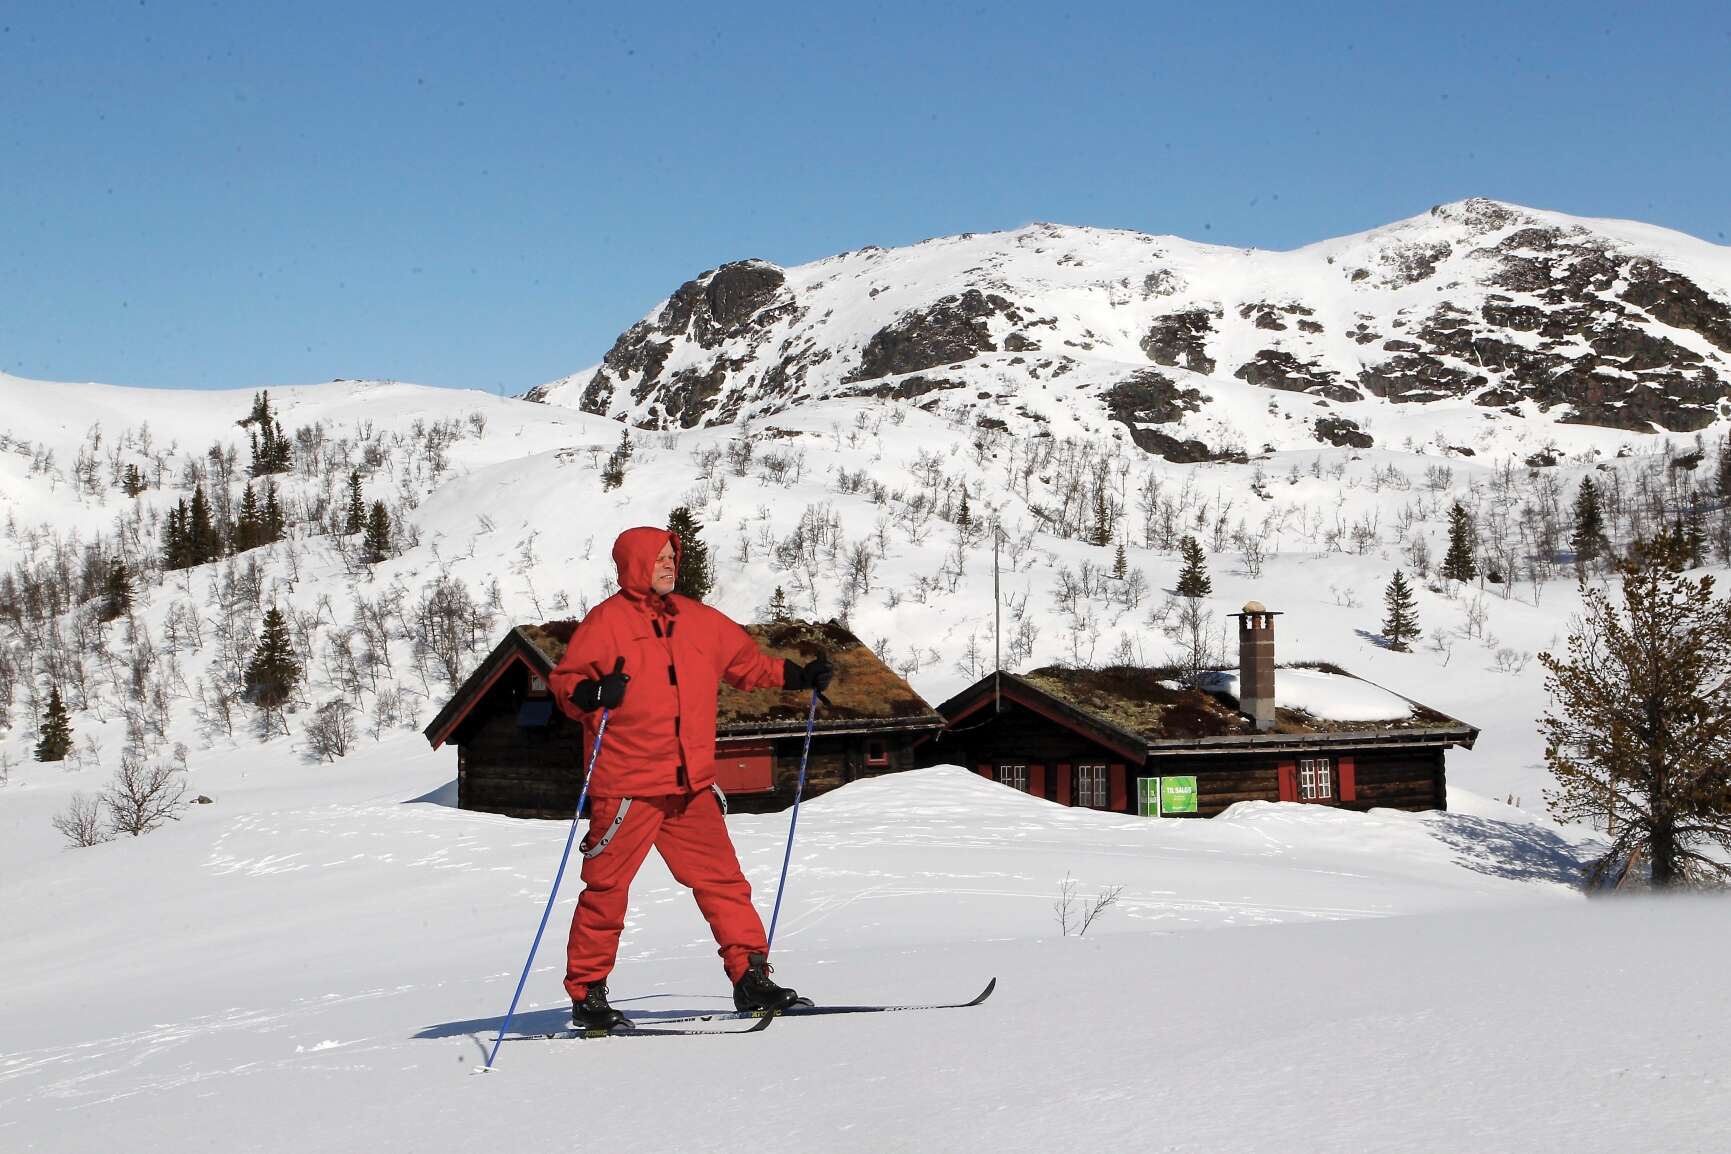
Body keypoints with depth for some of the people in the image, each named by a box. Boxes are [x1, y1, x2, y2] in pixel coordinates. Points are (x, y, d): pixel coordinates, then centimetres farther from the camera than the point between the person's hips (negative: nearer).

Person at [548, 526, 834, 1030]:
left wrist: (798, 676, 17)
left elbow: (746, 661, 26)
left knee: (721, 879, 3)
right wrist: (590, 694, -29)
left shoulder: (698, 620, 14)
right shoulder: (607, 621, -5)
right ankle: (586, 993, 10)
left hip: (691, 786, 5)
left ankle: (750, 976, 8)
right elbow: (562, 681, -9)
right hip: (626, 787, -5)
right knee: (606, 888, 0)